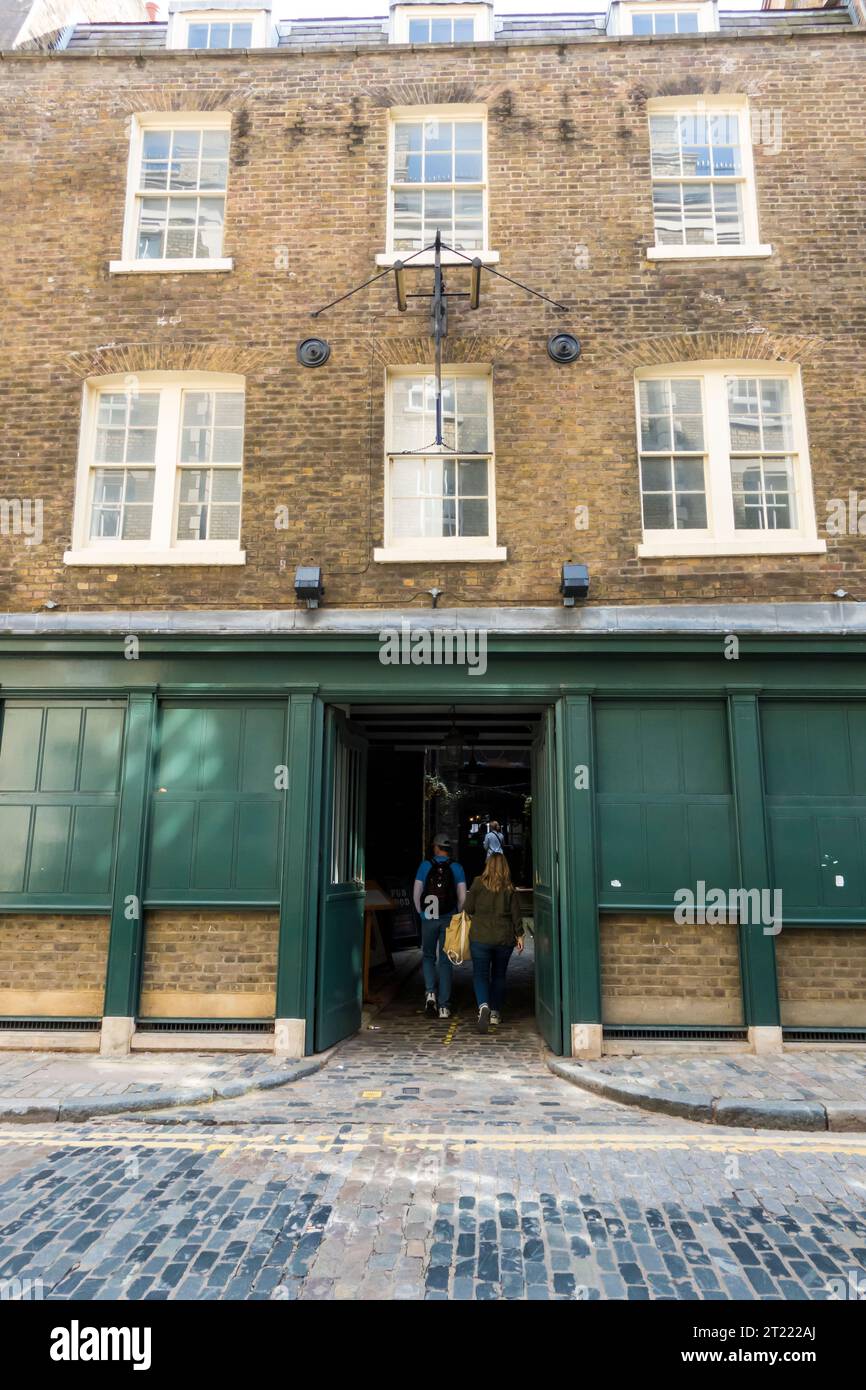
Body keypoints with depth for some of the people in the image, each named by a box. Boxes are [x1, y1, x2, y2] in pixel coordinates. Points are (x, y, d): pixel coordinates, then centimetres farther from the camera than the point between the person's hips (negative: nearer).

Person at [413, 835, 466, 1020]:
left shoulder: (425, 865, -2)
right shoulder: (456, 868, -1)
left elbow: (416, 893, -1)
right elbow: (462, 896, -3)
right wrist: (458, 915, 12)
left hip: (428, 919, 0)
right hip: (449, 920, 0)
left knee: (428, 956, 18)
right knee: (446, 961, 7)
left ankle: (430, 993, -3)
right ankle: (444, 1006, 7)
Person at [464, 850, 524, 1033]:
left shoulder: (479, 883, -6)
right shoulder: (509, 888, -1)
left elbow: (469, 908, -3)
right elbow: (516, 913, 1)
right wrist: (519, 935, 8)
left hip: (480, 937, -2)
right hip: (504, 937, 2)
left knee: (480, 974, 1)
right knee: (499, 975, 16)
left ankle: (483, 1005, -22)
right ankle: (495, 1012, 20)